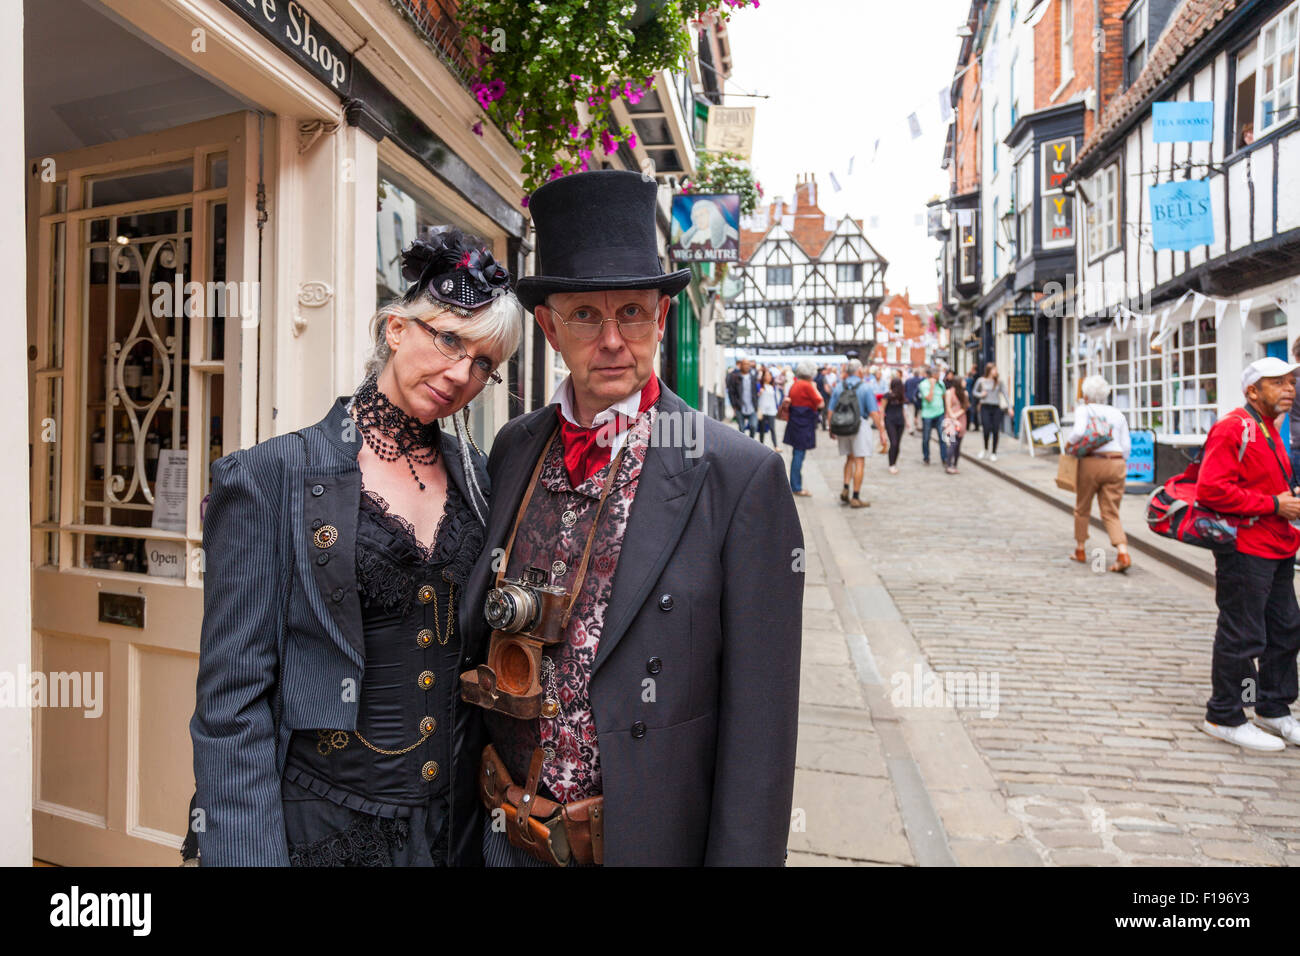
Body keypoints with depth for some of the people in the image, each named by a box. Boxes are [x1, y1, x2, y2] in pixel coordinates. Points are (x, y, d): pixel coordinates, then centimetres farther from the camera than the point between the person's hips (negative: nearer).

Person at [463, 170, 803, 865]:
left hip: (651, 839, -3)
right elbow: (480, 638, 8)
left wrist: (742, 856, -13)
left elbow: (758, 727, -14)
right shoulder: (513, 450, -2)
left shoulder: (742, 479, -17)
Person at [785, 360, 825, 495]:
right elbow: (820, 403, -14)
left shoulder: (794, 385, 12)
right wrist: (815, 388, -2)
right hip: (804, 424, -9)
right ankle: (797, 488, -2)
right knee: (799, 455, -5)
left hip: (795, 422, 9)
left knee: (797, 455, 13)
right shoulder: (807, 386, -15)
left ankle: (794, 485, 20)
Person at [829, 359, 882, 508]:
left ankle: (845, 489, 8)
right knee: (859, 462, 2)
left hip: (842, 428, 4)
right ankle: (856, 498, 4)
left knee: (849, 458, 21)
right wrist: (882, 431, -5)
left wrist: (831, 429, 15)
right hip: (859, 426, -4)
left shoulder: (838, 387, 3)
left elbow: (831, 411, 3)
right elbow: (873, 413, -11)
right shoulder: (865, 388, -8)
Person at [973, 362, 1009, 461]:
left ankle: (994, 453, 12)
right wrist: (980, 394, -7)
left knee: (995, 431, 0)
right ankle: (985, 448, 18)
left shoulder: (998, 382, 6)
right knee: (987, 430, -11)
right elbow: (975, 392, 14)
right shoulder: (981, 381, 2)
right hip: (985, 407, -1)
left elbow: (1005, 394, 6)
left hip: (996, 408, 2)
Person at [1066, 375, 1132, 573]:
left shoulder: (1083, 410, 2)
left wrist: (1068, 442, 1)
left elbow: (1079, 432, -18)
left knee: (1082, 508, 15)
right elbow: (1126, 447, 9)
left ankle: (1080, 550, 25)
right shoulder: (1117, 413, 14)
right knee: (1111, 513, 6)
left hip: (1090, 462, -3)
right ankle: (1123, 553, -11)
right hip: (1116, 463, 3)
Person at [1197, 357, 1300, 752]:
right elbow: (1211, 491, -24)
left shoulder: (1268, 430, 18)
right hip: (1245, 552, -10)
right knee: (1241, 637, -2)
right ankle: (1224, 717, 11)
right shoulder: (1232, 429, -15)